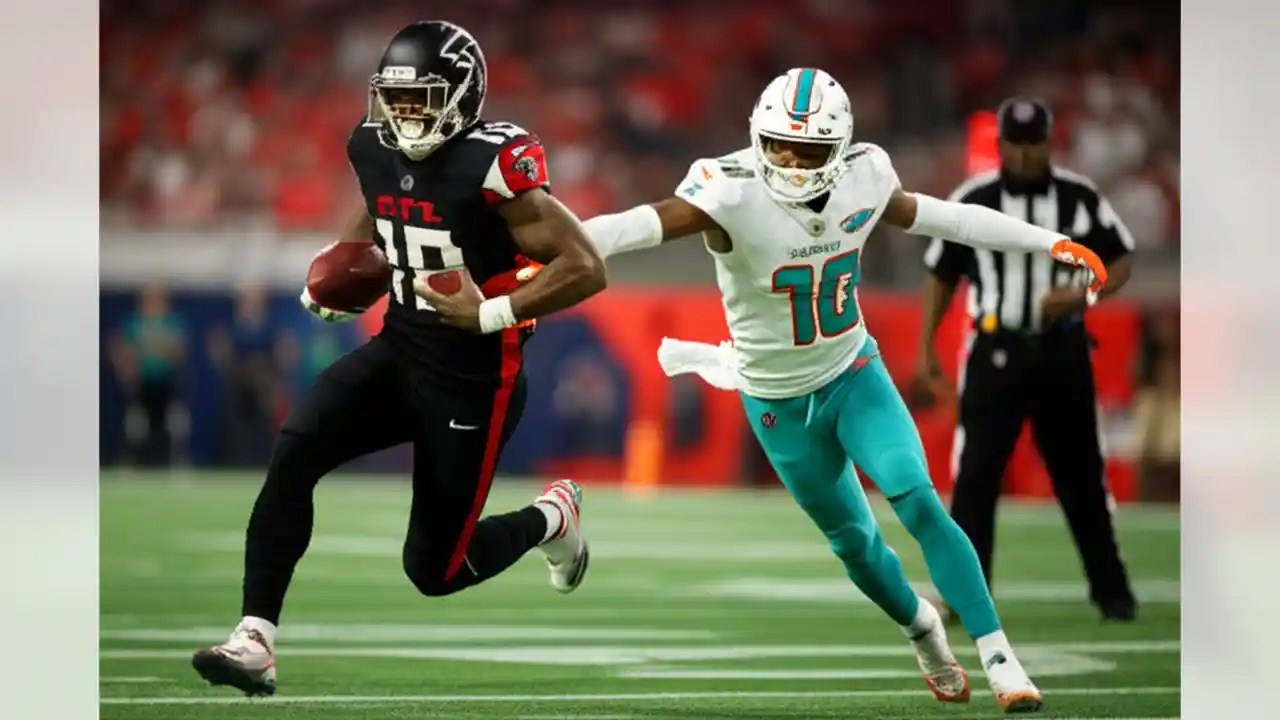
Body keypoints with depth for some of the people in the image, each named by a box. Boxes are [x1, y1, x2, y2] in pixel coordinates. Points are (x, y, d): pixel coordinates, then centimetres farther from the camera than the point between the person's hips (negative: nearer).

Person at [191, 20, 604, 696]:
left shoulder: (493, 165, -22)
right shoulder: (376, 149, -1)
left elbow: (586, 268, -21)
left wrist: (492, 314, -27)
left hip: (473, 381, -6)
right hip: (398, 352, 6)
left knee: (433, 570, 2)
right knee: (294, 450, -21)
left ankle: (551, 518, 32)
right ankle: (254, 640, -20)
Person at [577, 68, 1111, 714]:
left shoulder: (863, 178, -13)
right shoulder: (732, 193, -27)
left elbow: (943, 218, 3)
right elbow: (647, 224, -41)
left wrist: (1052, 243, 6)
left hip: (855, 375, 2)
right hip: (780, 404, -1)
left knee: (919, 502, -17)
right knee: (852, 540, 11)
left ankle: (998, 658, -12)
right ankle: (919, 625, 42)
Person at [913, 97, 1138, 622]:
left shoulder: (1081, 198, -1)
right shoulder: (971, 201, -2)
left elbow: (1119, 264, 5)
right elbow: (942, 275, 6)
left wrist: (1081, 295, -15)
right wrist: (926, 348, 1)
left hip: (1063, 352, 1)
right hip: (996, 352, -1)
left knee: (1081, 474, 8)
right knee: (975, 474, -6)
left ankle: (1111, 590, 19)